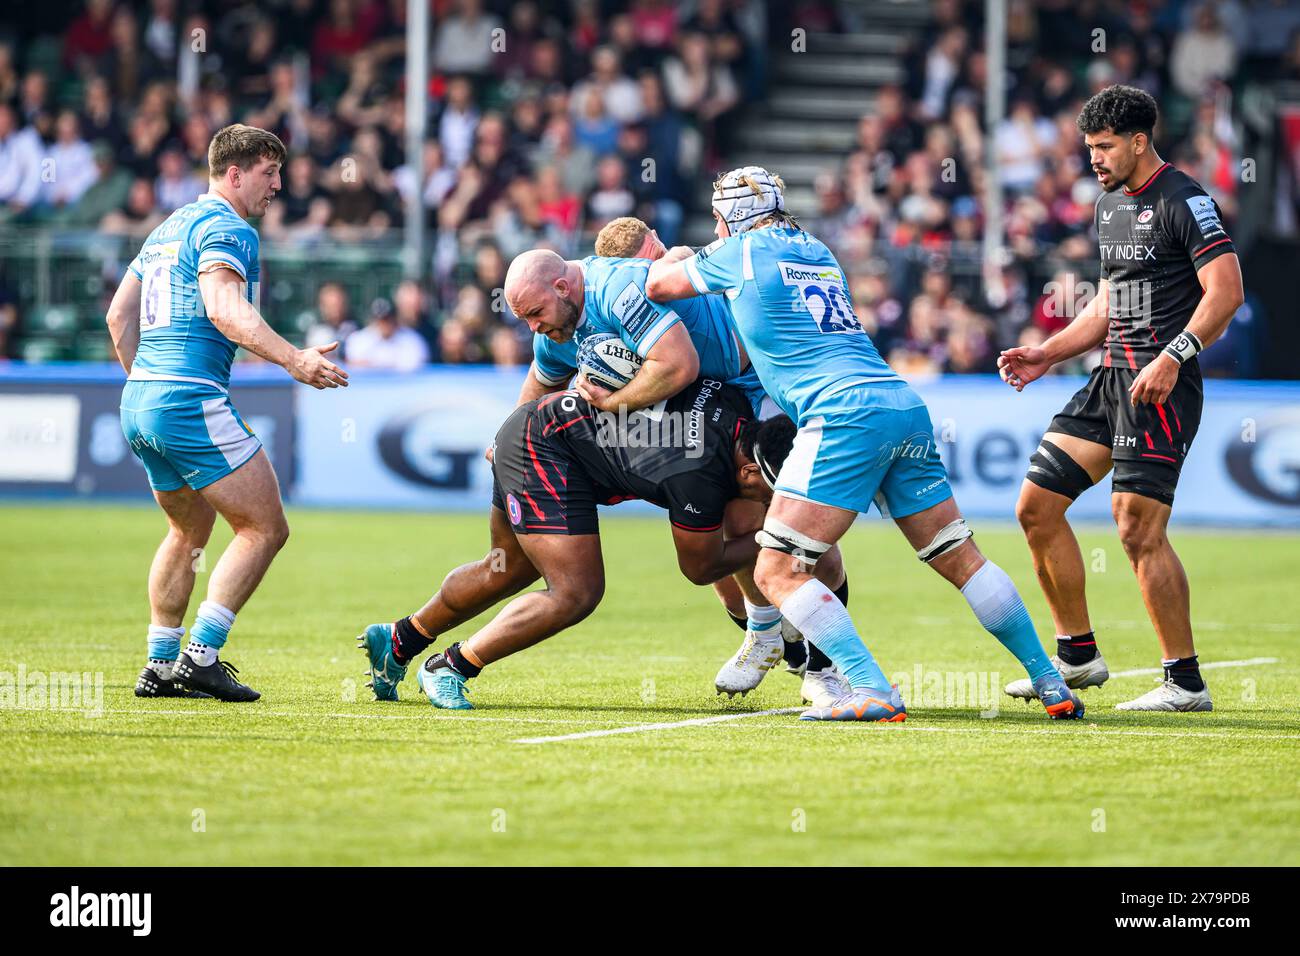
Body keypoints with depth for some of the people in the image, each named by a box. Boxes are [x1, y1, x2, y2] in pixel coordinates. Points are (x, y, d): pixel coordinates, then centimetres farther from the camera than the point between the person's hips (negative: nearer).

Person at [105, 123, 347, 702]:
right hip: (191, 402, -10)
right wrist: (293, 359, -35)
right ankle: (201, 655, -11)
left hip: (140, 399, 10)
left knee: (189, 532, 23)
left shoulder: (169, 229, 21)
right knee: (266, 528, -5)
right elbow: (224, 310, -26)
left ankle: (161, 667, 21)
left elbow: (119, 315, 24)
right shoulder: (227, 229, -9)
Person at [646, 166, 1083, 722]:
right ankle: (1050, 684, 16)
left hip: (846, 415, -8)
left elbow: (659, 287, 19)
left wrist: (674, 258, 41)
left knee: (778, 573, -7)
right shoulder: (819, 254, 26)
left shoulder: (743, 251, 6)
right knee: (961, 560, 16)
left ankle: (873, 692, -20)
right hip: (905, 406, 8)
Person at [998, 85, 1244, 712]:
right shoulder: (1110, 204, 19)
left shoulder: (1183, 200, -9)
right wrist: (1047, 354, 17)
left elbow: (1226, 290, -17)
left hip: (1161, 384, -10)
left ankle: (1185, 682, -7)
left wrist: (1172, 357, -26)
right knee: (1037, 506, 7)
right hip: (1110, 378, 10)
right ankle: (1078, 656, 17)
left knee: (1139, 528, -15)